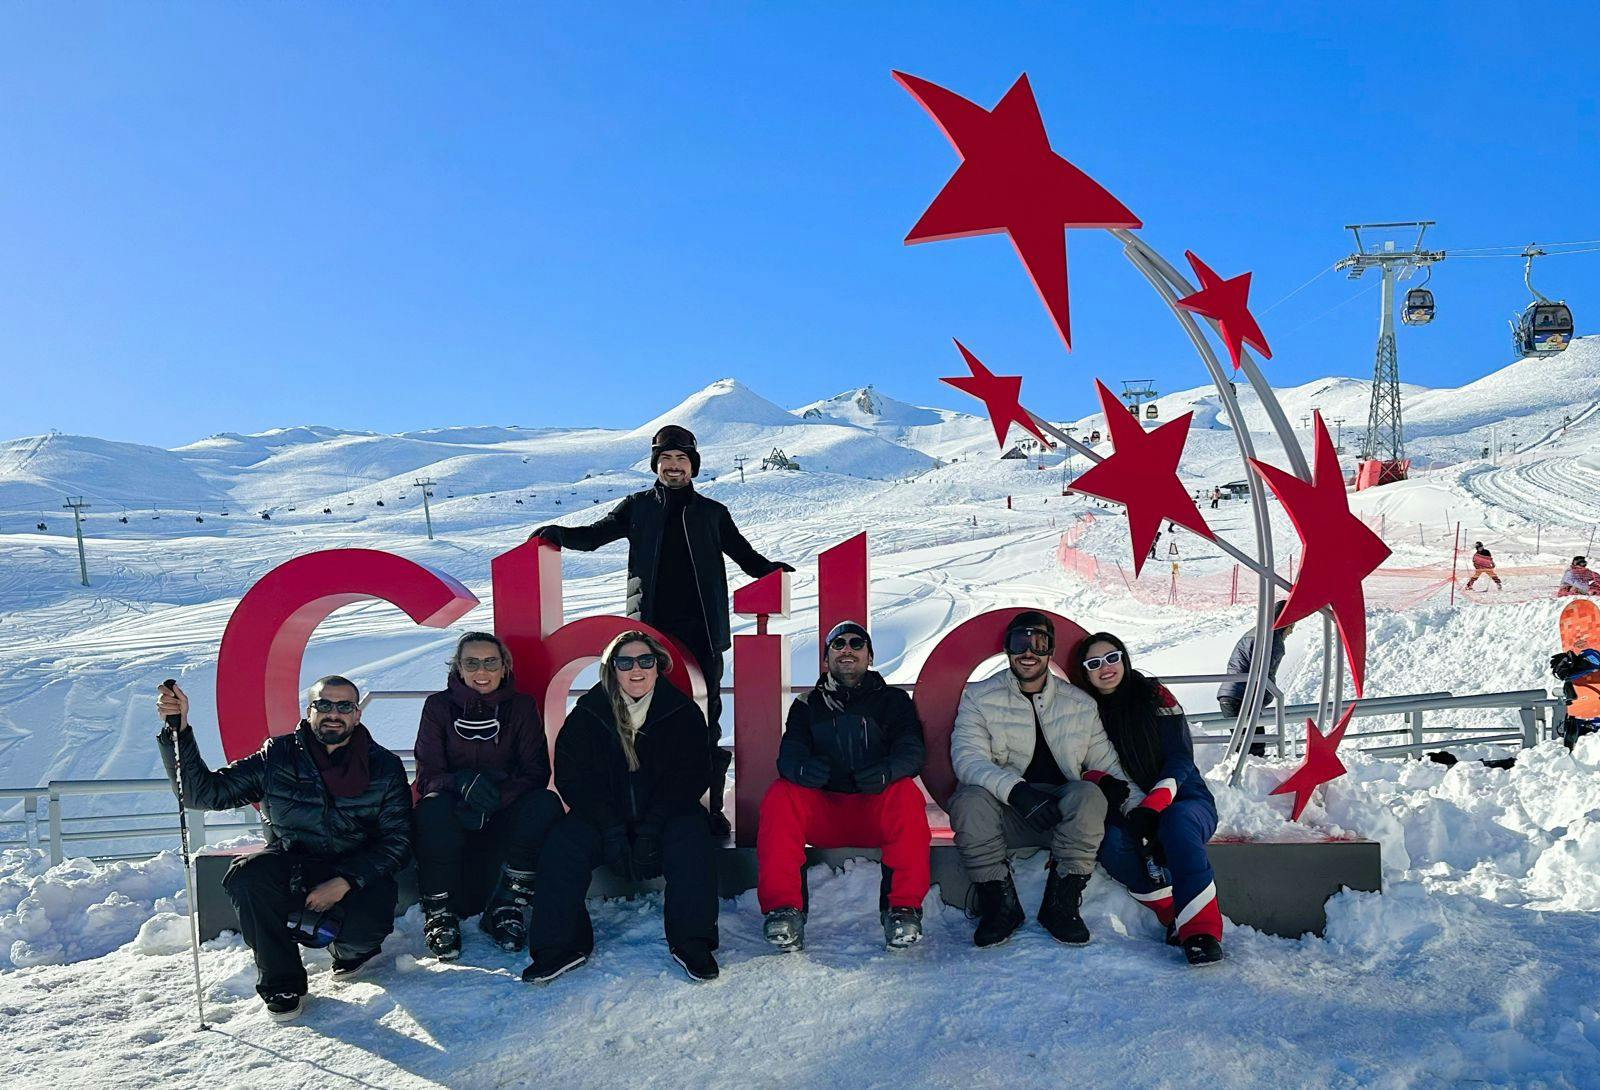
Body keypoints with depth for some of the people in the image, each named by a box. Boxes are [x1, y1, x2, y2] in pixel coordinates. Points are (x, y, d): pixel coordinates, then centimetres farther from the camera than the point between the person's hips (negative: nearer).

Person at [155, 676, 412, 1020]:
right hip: (290, 870, 2)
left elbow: (397, 841, -7)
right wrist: (178, 732, -18)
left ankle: (351, 946, 11)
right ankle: (280, 980, -7)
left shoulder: (385, 768, -4)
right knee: (246, 874, -30)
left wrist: (345, 882, -21)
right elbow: (204, 792, -6)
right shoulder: (277, 756, -2)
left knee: (367, 927, -32)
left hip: (359, 873, -2)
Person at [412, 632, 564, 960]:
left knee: (546, 804, -29)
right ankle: (439, 914, -16)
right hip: (452, 822, -1)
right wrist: (462, 783, -31)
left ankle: (505, 907, -18)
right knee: (433, 808, -35)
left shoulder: (521, 706, 2)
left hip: (501, 821, 1)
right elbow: (426, 776, -7)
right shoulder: (439, 706, 1)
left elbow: (537, 772, -5)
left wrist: (493, 800, -24)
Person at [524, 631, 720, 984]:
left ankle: (691, 942, -20)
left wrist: (651, 828, -22)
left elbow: (689, 776, -8)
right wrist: (611, 829, -21)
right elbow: (573, 777, -7)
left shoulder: (682, 712, -2)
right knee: (563, 843, -24)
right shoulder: (588, 713, 0)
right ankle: (561, 945, -15)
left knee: (691, 836, -30)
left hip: (664, 818, -1)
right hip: (602, 818, 1)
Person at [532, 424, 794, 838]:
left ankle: (711, 807, 7)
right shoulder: (639, 508, 12)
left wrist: (770, 569, 1)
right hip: (652, 632, 0)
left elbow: (743, 554, 20)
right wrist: (560, 534, -5)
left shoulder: (712, 513, 13)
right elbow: (594, 535, 14)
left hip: (702, 633, 0)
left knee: (706, 718, 0)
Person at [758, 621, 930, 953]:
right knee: (780, 795, -27)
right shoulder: (807, 704, 17)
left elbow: (912, 751, -2)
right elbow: (788, 754, 0)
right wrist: (802, 768, -27)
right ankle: (783, 908, -29)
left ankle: (904, 907, -29)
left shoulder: (893, 700, 14)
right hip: (821, 811, 1)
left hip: (876, 809, -1)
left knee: (907, 794, -32)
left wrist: (886, 770, -28)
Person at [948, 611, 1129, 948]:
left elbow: (1106, 765, 12)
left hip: (1063, 814, 1)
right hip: (1006, 813, -1)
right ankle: (1000, 904, -14)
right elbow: (967, 757, -11)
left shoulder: (1080, 703, 13)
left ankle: (1061, 904, -16)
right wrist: (1015, 789, -29)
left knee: (1088, 794, -29)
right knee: (969, 801, -31)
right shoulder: (978, 697, 4)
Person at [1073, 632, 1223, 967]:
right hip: (1131, 807, 2)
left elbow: (1180, 758, -7)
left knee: (1176, 822, -37)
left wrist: (1154, 804, -24)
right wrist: (1135, 806, -18)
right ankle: (1175, 917, -24)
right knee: (1112, 843, -31)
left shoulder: (1154, 696, 0)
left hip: (1184, 799, -2)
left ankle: (1202, 927, -38)